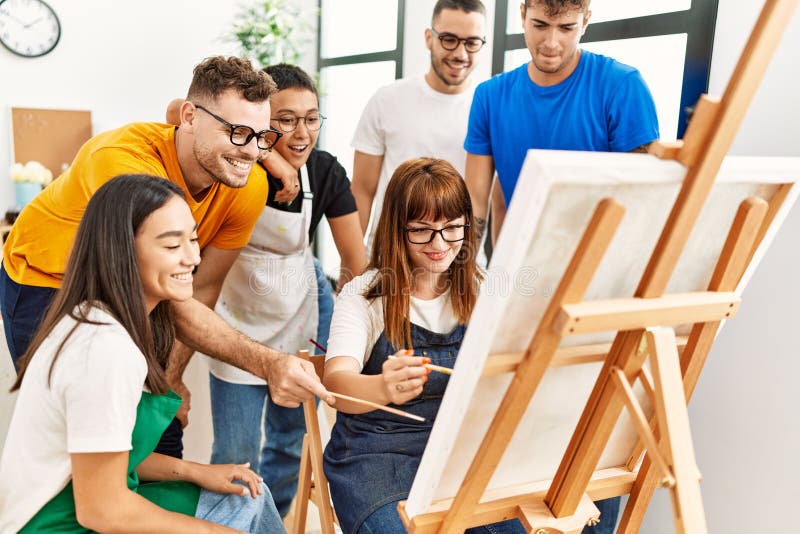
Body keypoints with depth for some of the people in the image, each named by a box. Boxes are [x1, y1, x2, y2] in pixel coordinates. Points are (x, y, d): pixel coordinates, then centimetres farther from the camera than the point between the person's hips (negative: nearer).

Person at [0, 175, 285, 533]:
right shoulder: (106, 347, -28)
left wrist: (195, 472, -1)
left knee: (249, 500, 11)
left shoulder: (97, 321, 1)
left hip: (80, 499, 8)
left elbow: (108, 456, 7)